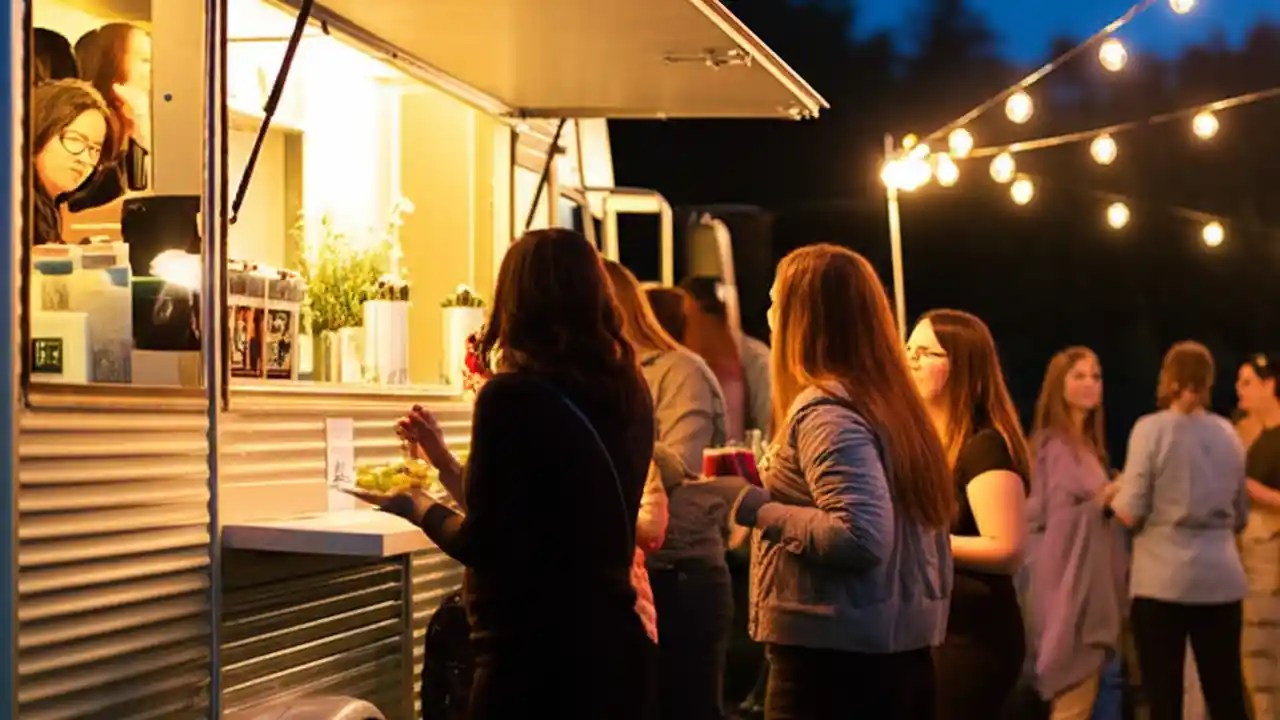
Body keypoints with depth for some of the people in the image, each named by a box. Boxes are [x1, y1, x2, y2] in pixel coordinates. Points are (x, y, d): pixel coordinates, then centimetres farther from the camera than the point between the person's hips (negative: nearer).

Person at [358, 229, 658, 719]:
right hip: (615, 647, 7)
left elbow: (483, 545, -14)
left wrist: (420, 508, 6)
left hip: (536, 657, -7)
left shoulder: (512, 395, -17)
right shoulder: (628, 393, 4)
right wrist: (445, 462, 24)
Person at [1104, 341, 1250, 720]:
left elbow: (1130, 514, -9)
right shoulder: (1228, 433, 9)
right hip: (1221, 578, 4)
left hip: (1163, 580, -4)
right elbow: (1240, 516, 18)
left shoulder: (1151, 428, -6)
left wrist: (1114, 493, 11)